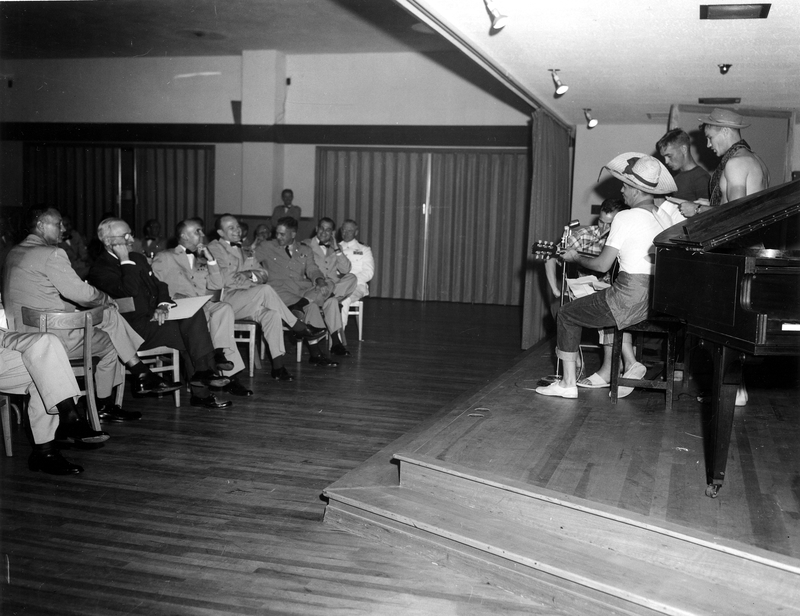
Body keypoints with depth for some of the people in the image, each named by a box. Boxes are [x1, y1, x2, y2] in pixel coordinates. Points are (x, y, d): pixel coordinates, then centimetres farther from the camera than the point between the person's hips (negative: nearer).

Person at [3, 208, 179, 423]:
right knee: (108, 343, 13)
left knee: (109, 314, 12)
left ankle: (141, 375, 12)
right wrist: (106, 298, 3)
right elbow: (81, 293, -19)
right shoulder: (51, 254, -19)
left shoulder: (15, 253, 12)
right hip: (51, 337, -9)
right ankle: (104, 407, 28)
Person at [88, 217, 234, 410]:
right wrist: (125, 261, -17)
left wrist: (163, 304, -4)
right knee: (188, 330, -21)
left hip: (154, 317, 8)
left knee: (195, 313, -15)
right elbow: (129, 290, -23)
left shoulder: (137, 258, 20)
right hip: (133, 328, -8)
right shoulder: (99, 269, -8)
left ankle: (204, 371, -19)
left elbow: (158, 285, 17)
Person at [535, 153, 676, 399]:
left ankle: (568, 383, 13)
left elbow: (603, 265, -11)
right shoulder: (664, 217, 8)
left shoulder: (626, 217, -13)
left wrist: (576, 258, 5)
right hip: (658, 299, 8)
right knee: (611, 308, 36)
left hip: (631, 298, -8)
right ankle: (630, 363, 23)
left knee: (567, 314, 10)